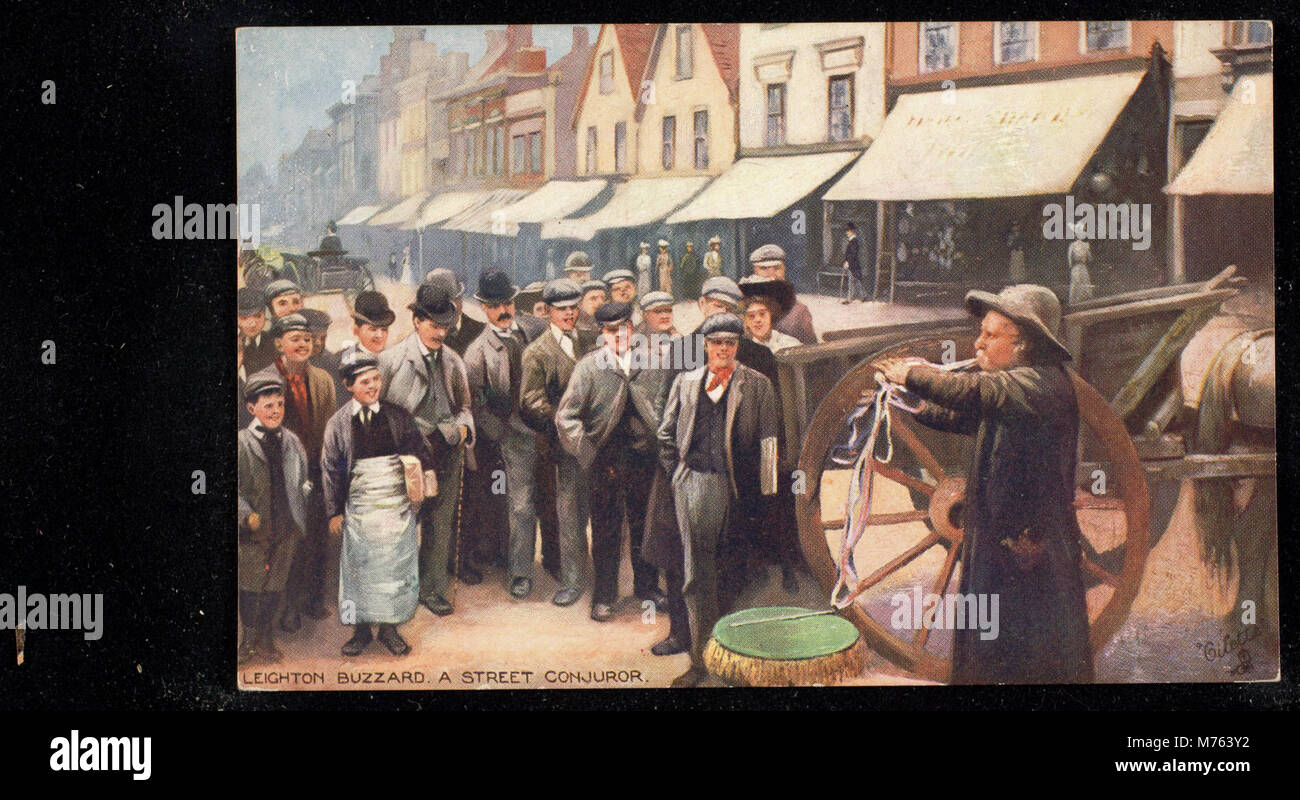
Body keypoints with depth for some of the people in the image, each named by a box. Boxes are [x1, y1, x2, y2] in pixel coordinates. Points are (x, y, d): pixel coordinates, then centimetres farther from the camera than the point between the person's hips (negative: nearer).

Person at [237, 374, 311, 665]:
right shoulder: (242, 443, -6)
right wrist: (248, 516, -17)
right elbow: (235, 488, -7)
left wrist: (305, 491, -2)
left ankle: (264, 635, 24)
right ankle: (249, 638, 18)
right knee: (250, 584, 4)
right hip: (254, 530, -3)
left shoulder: (292, 441, 7)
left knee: (275, 584, 11)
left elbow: (305, 478, 17)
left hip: (286, 527, 4)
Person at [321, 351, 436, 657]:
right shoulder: (338, 423, 0)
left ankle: (389, 628, 17)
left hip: (396, 502, 1)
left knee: (395, 563, 5)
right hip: (360, 504, -1)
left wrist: (426, 469, -8)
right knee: (359, 565, 4)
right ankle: (362, 629, 17)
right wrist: (334, 511, 4)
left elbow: (418, 447, 10)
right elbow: (331, 470, 4)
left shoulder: (397, 415, 2)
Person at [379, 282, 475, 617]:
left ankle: (433, 588, 20)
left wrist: (462, 428, -3)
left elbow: (463, 405, 18)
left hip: (447, 455, 4)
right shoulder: (392, 360, -6)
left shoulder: (453, 361, 9)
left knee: (441, 524, 9)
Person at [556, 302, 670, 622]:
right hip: (606, 460, -2)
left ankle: (647, 586, 30)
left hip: (645, 457, 2)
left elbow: (667, 407, 7)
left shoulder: (654, 361, 0)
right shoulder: (588, 367, -6)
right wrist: (590, 457, -10)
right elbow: (565, 418, -7)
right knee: (605, 531, 5)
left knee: (645, 526, 13)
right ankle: (603, 597, 17)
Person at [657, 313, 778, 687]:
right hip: (694, 484, 1)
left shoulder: (757, 385, 5)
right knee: (697, 573, 0)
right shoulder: (685, 382, 12)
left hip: (737, 487, -1)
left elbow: (767, 442, 2)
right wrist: (677, 474, 7)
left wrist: (764, 492, -4)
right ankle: (700, 659, 5)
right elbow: (666, 434, 16)